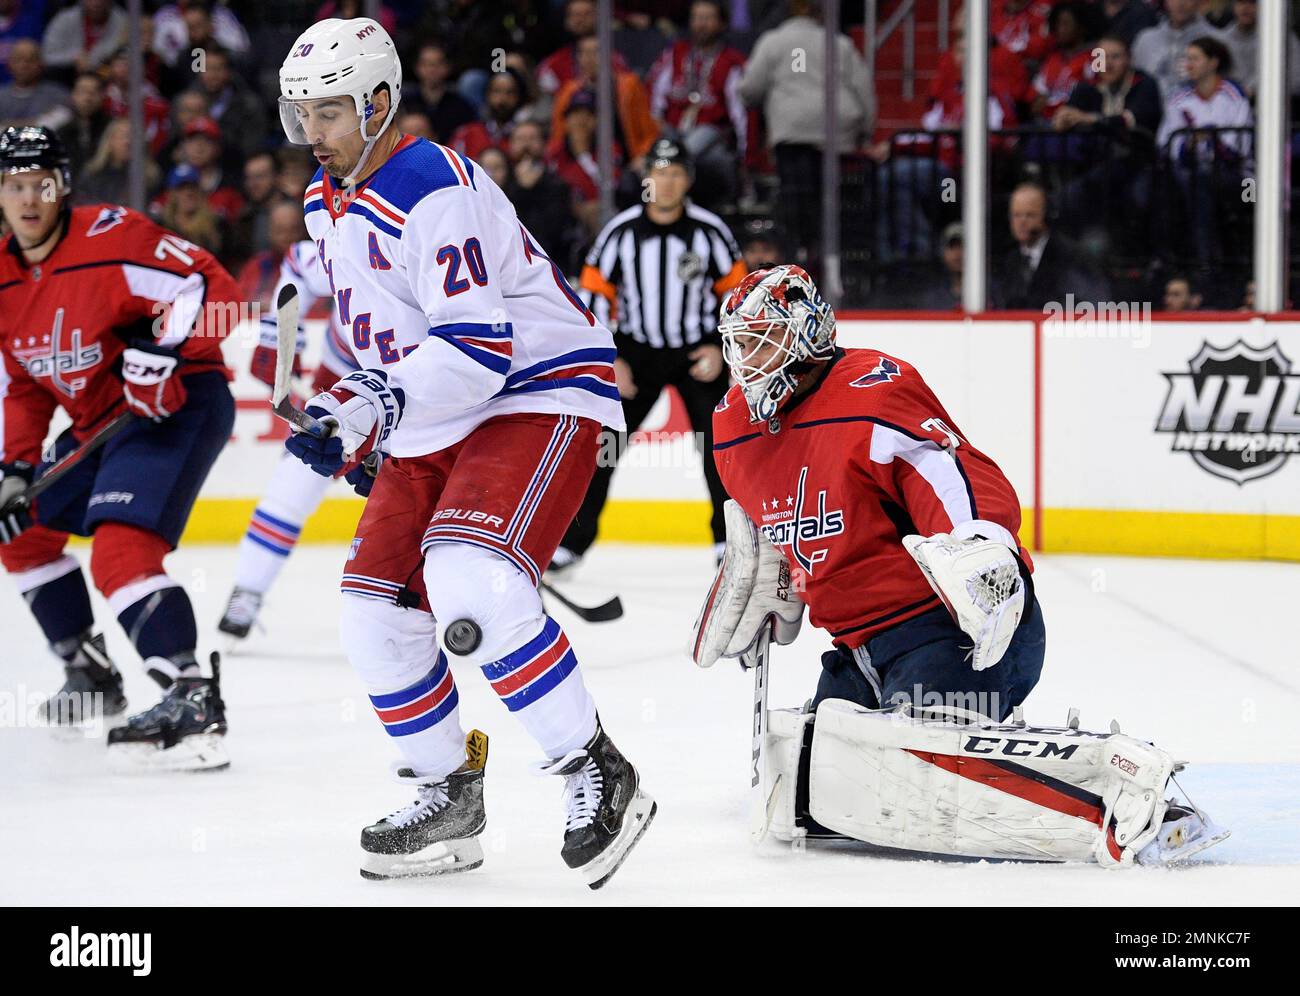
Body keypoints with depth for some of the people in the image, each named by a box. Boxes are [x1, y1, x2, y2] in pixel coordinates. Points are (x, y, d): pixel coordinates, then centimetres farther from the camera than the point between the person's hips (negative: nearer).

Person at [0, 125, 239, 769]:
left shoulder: (109, 240, -19)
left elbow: (212, 288, -22)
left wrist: (165, 343, -34)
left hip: (178, 403, -10)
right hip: (98, 423, 10)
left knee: (119, 549, -28)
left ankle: (192, 698, -34)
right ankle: (90, 672, 29)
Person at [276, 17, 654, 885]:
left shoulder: (435, 190, -21)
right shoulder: (329, 203, 10)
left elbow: (477, 348, -28)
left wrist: (370, 408, -34)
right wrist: (359, 422, 21)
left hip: (539, 395, -10)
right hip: (434, 423, 10)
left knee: (468, 583, -30)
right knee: (378, 613, 4)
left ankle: (600, 779, -21)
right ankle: (447, 806, 20)